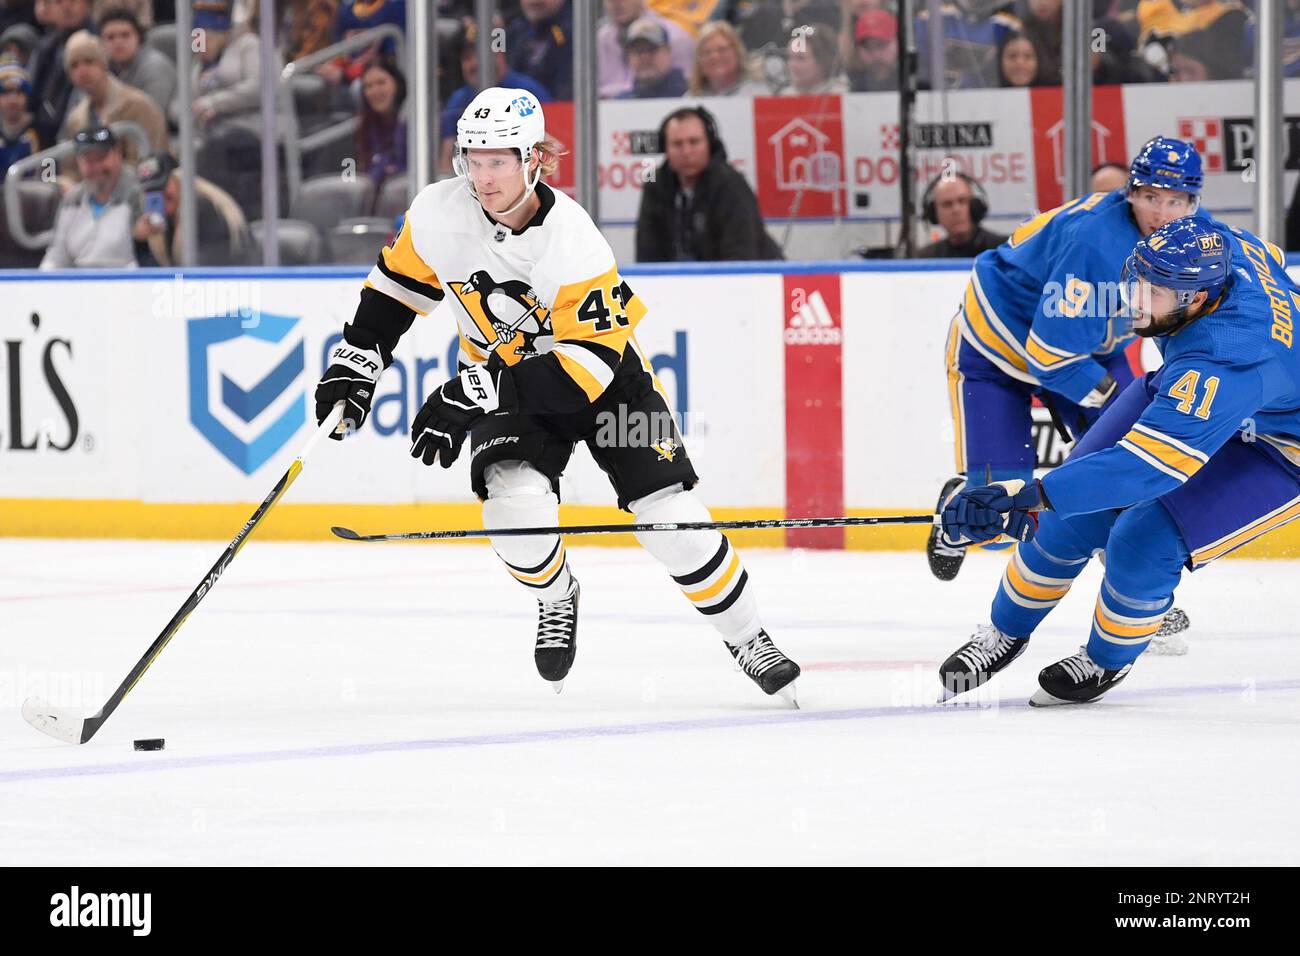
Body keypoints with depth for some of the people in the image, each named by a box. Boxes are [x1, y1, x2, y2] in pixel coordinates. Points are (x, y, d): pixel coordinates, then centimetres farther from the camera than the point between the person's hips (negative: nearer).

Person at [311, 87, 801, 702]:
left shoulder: (572, 241, -33)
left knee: (668, 512, -12)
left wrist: (474, 393, -41)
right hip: (504, 381, 3)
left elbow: (589, 358, -36)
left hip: (601, 373, -3)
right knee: (514, 500, -24)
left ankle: (747, 640, 7)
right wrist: (356, 364, -2)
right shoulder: (438, 214, -18)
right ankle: (556, 598, 8)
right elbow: (399, 282, 3)